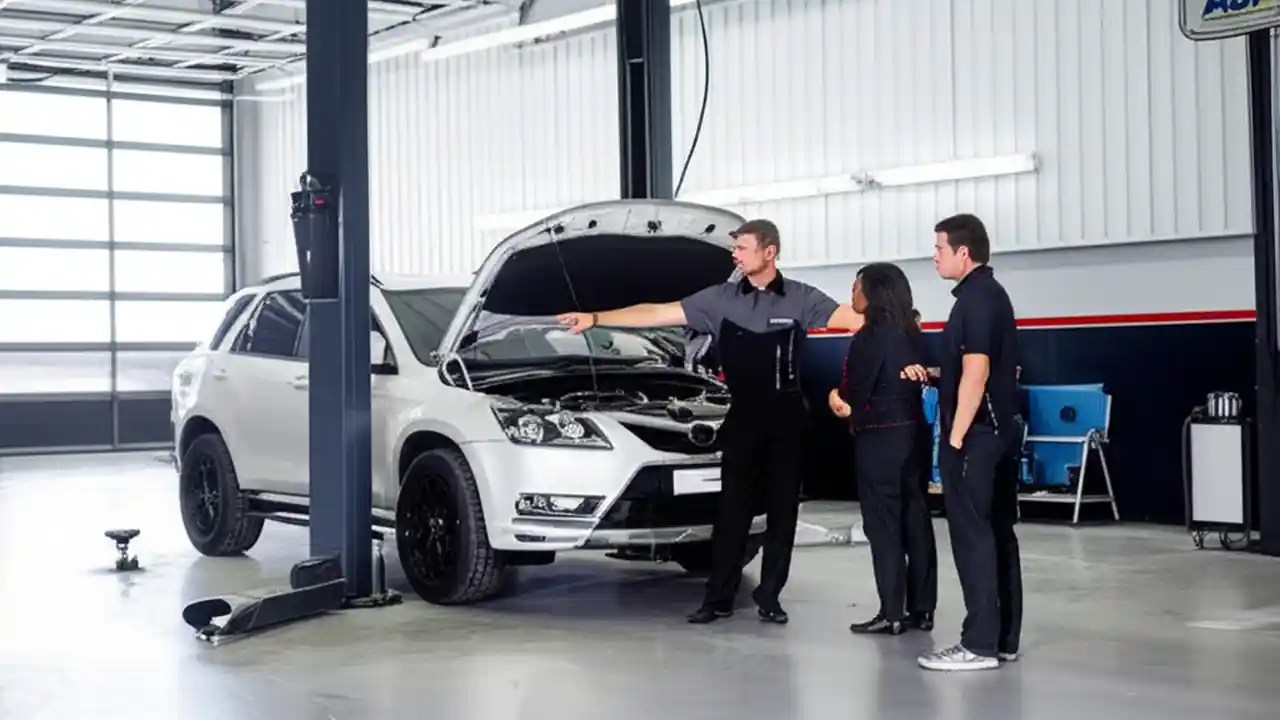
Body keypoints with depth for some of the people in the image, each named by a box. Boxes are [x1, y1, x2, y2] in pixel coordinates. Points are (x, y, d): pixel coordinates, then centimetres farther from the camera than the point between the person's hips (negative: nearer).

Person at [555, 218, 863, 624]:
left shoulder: (801, 298, -2)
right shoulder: (720, 299, 1)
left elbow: (855, 320, -8)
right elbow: (658, 313, -1)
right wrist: (596, 319, -5)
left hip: (786, 418, -1)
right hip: (742, 418, 1)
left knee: (782, 509, 4)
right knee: (732, 508, 1)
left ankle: (769, 597, 13)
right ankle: (719, 598, 7)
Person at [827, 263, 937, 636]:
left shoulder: (870, 337, -14)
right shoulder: (910, 333, 10)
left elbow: (855, 394, -13)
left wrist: (837, 397, 9)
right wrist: (847, 398, 12)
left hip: (879, 438, -8)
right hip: (912, 432, 8)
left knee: (883, 526, -3)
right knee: (915, 523, 9)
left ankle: (892, 614, -1)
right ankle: (922, 608, 14)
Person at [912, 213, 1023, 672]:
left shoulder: (974, 299, -14)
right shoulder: (992, 293, 16)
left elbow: (975, 375, -20)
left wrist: (956, 436, -18)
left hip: (975, 435, -10)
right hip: (1000, 431, 10)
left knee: (972, 536, -8)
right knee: (997, 534, 11)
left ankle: (979, 644, -8)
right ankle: (1003, 638, 16)